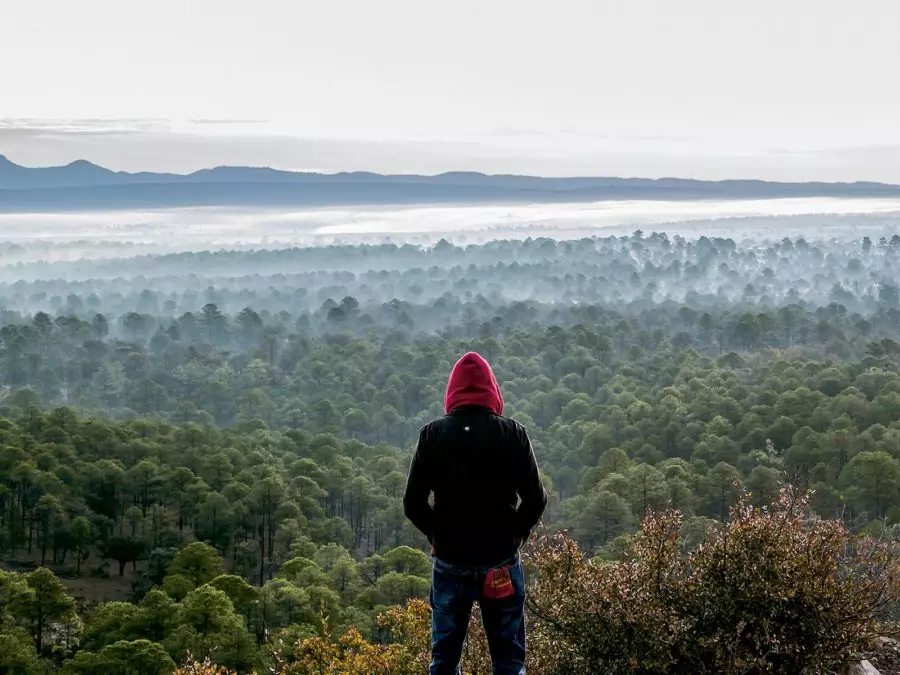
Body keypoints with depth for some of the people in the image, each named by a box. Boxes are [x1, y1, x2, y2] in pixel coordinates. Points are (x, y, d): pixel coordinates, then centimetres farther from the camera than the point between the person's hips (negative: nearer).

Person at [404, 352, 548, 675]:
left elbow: (413, 502, -3)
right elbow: (536, 499, -7)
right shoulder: (512, 433, -5)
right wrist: (515, 533, 9)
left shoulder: (433, 434, -3)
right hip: (501, 561, -1)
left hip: (449, 562, 1)